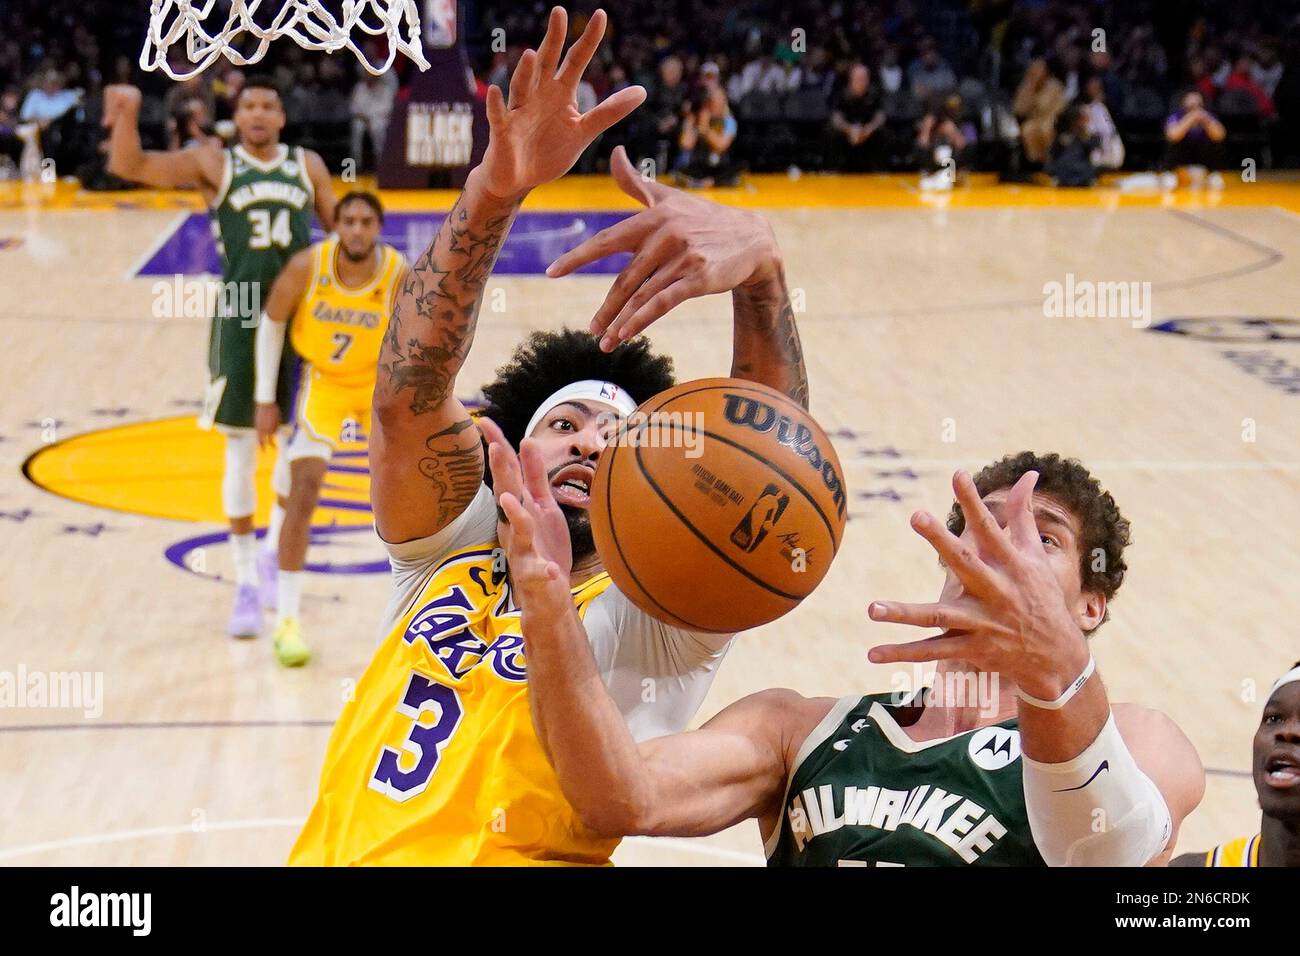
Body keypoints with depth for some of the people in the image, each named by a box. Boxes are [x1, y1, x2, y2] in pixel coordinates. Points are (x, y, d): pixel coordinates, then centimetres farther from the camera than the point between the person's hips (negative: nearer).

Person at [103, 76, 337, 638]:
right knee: (240, 453, 0)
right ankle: (246, 583, 8)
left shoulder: (307, 166, 9)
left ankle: (273, 551, 32)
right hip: (240, 318, -2)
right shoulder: (213, 164, 1)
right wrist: (127, 115, -24)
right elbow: (130, 166, -8)